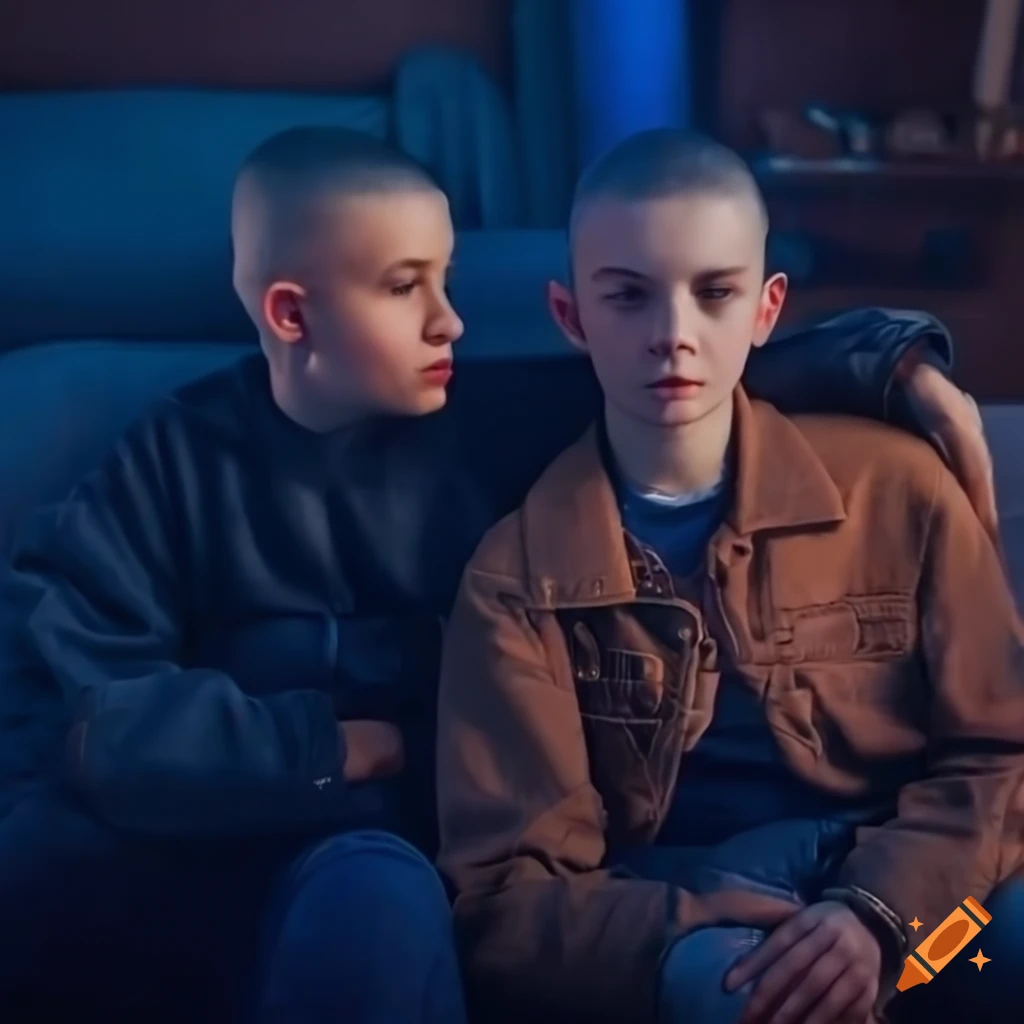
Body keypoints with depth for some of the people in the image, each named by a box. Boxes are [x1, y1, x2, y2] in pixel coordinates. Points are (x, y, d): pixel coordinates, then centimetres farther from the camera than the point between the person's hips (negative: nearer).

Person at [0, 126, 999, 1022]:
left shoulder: (495, 424, 2)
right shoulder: (170, 462, -1)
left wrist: (900, 363, -7)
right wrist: (329, 749, -11)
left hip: (383, 855, 1)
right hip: (185, 855, 0)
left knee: (372, 897, -35)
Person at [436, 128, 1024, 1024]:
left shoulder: (897, 489, 3)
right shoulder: (518, 575, -2)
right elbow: (505, 895, -4)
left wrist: (878, 909, -15)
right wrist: (693, 943, -23)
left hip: (907, 882, 3)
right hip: (678, 919, -2)